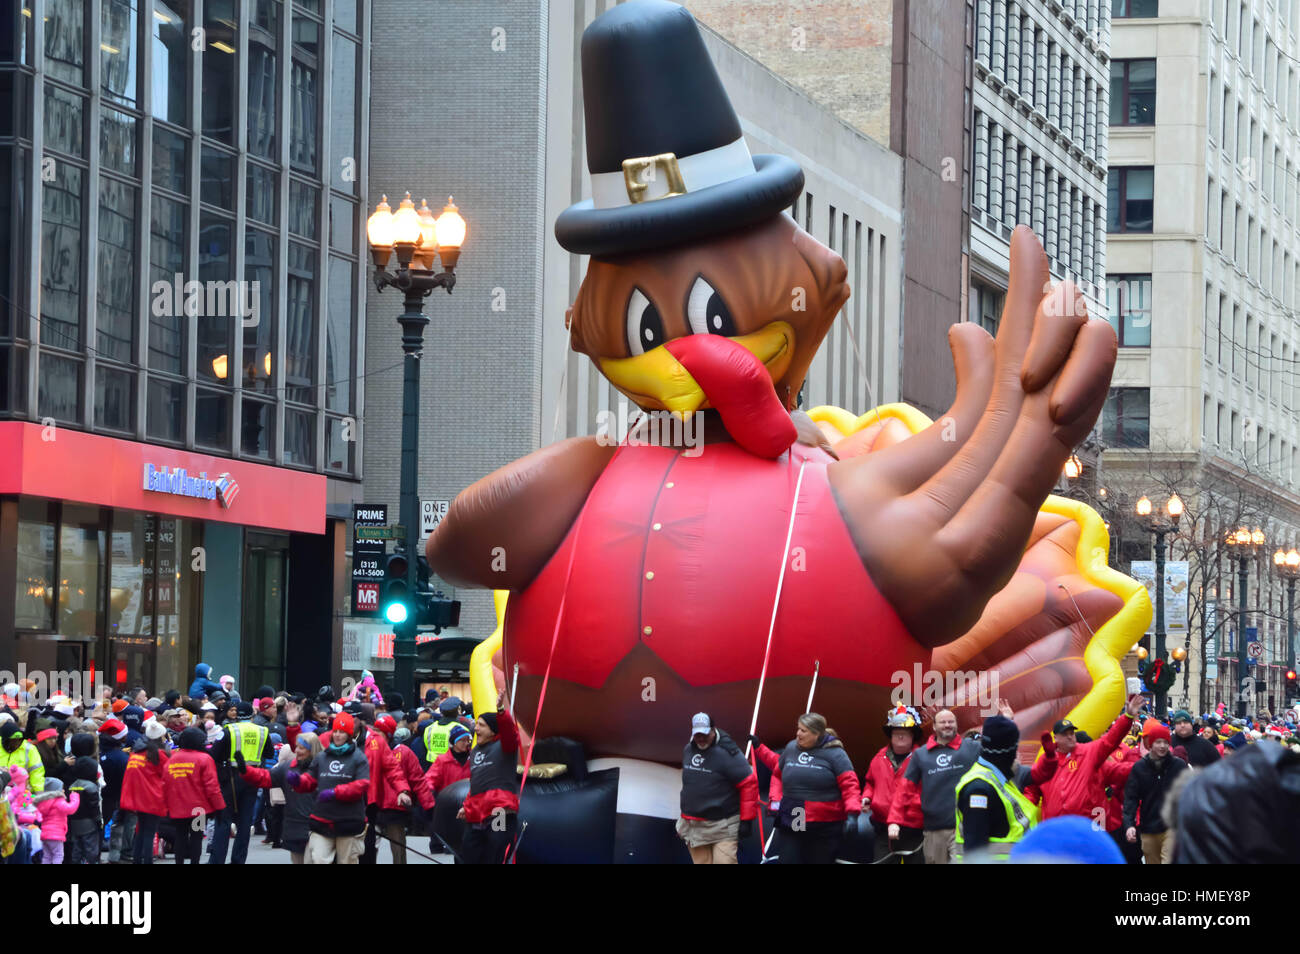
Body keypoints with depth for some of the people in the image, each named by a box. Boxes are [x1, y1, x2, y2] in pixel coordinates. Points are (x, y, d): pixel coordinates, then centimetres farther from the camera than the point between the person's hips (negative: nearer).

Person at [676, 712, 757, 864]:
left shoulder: (727, 753, -15)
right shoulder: (688, 750, 8)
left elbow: (749, 783, -13)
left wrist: (746, 820, -13)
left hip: (722, 827, -6)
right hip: (694, 827, 6)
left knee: (723, 862, -13)